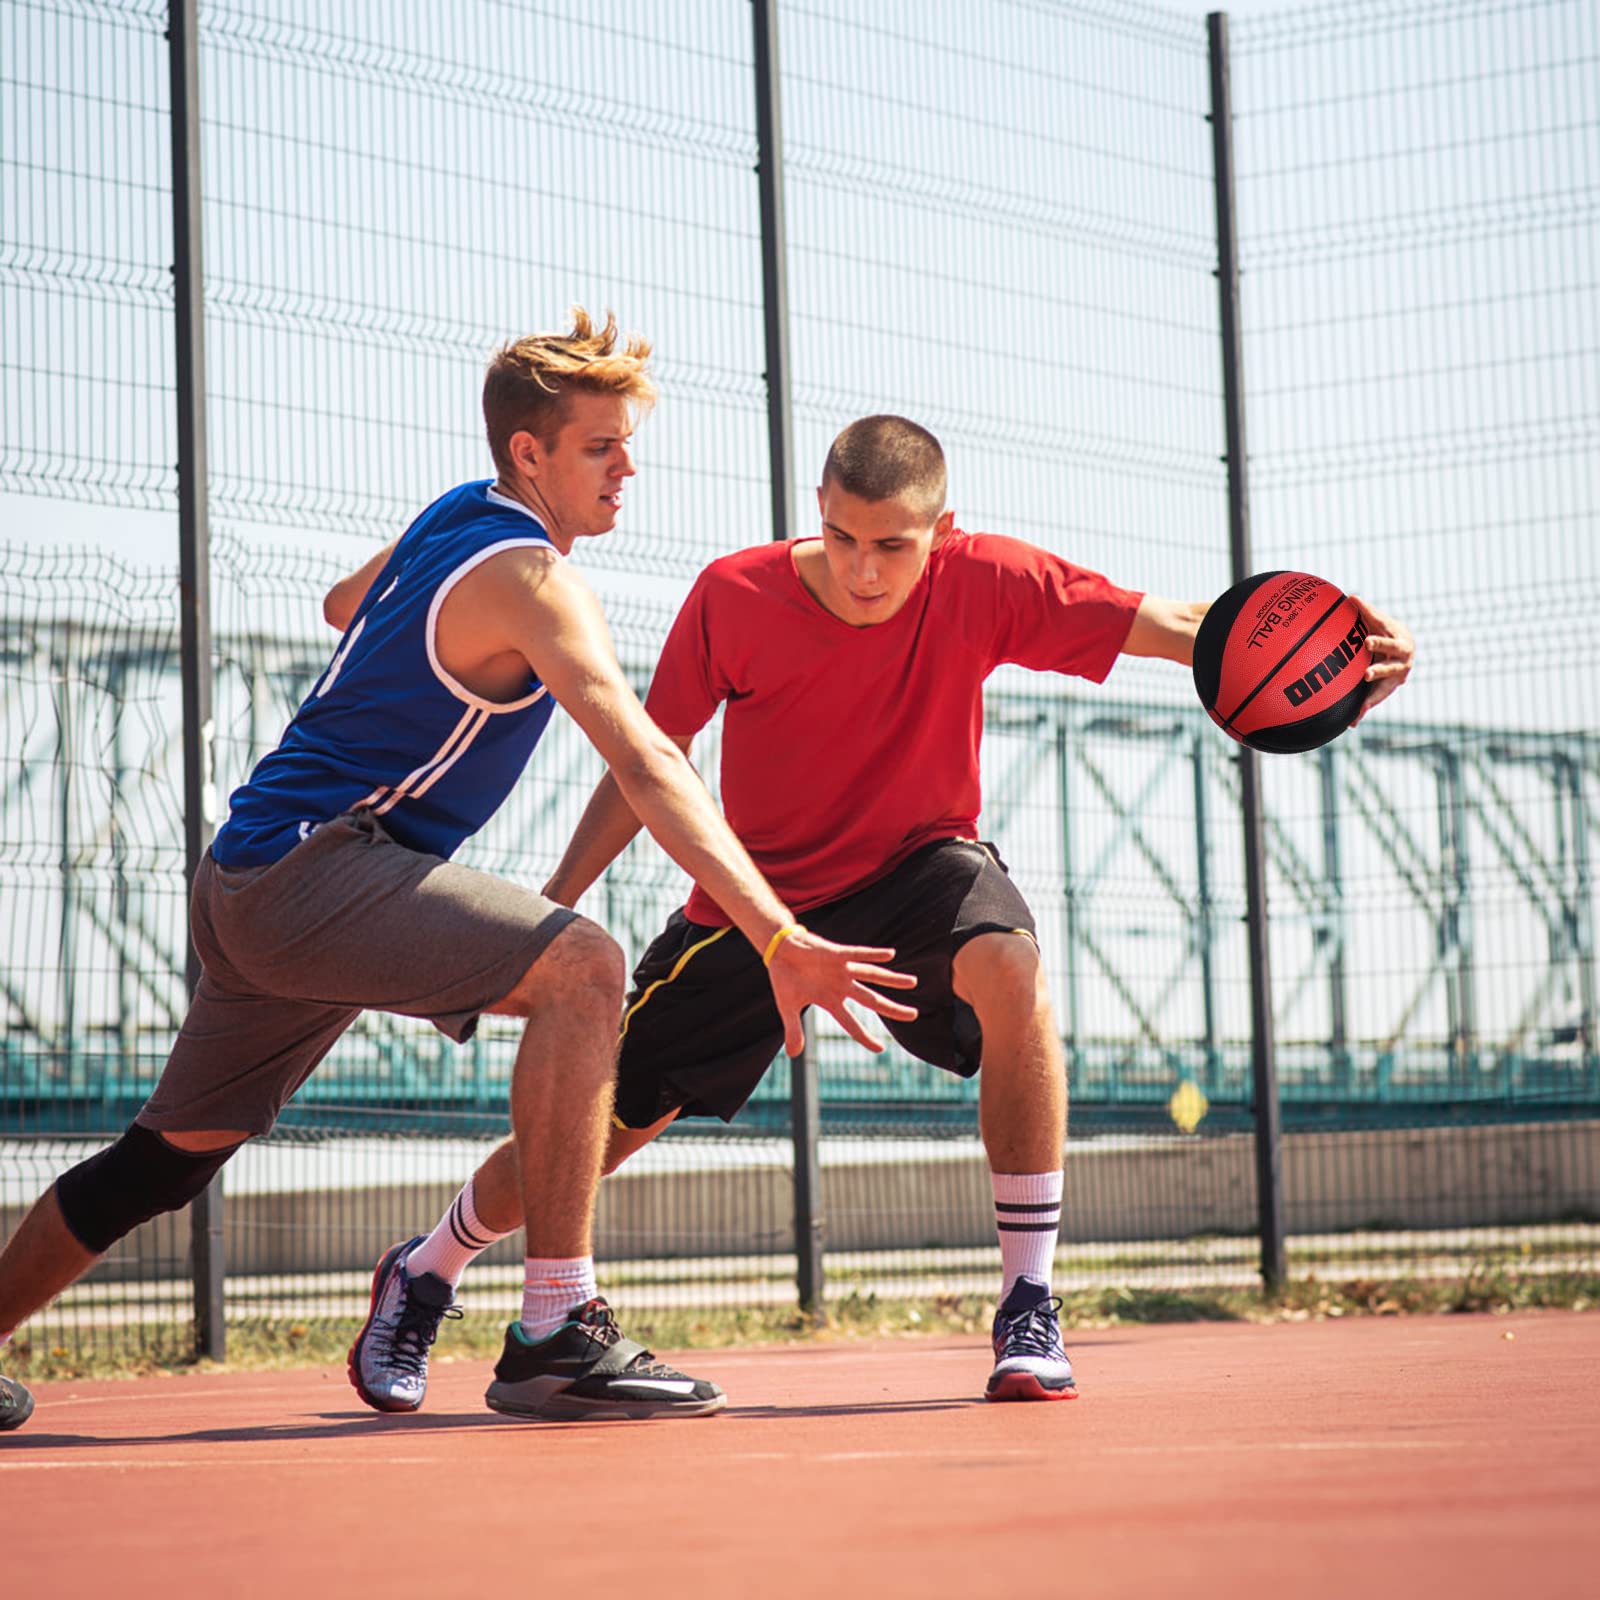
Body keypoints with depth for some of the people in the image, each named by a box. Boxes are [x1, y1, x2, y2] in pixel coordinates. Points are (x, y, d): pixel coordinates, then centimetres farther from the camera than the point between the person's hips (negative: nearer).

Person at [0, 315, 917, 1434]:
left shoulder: (454, 516, 13)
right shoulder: (534, 580, -16)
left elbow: (345, 607, 35)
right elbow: (648, 767, -29)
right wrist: (781, 939, -36)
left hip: (246, 873, 10)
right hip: (312, 868, -10)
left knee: (173, 1155, 22)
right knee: (582, 969, -25)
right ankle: (556, 1336, -29)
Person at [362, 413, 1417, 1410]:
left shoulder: (983, 583, -19)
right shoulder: (734, 598, -19)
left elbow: (1171, 627, -21)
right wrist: (551, 910, -11)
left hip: (917, 865, 0)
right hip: (752, 899, 1)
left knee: (1007, 963, -36)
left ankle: (1030, 1309, -26)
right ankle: (427, 1272, 35)